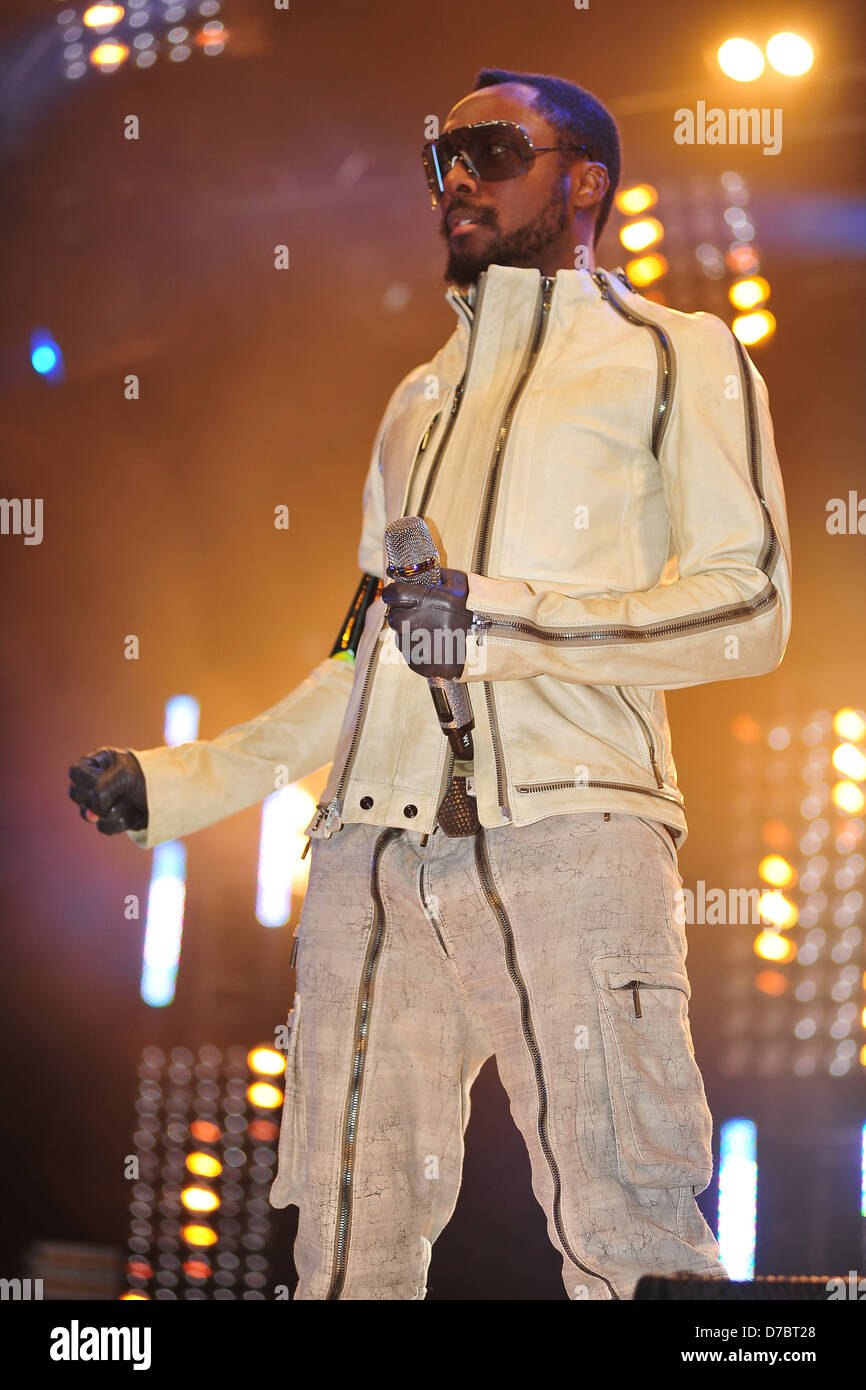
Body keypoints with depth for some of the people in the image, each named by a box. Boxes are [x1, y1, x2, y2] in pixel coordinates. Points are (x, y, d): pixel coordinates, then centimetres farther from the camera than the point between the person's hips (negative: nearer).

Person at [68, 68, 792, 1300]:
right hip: (373, 844, 6)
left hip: (564, 826, -6)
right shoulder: (422, 398, 32)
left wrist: (506, 619, -11)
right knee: (351, 1244, -2)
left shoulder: (673, 356, 13)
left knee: (629, 1244, -16)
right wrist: (181, 784, 25)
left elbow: (749, 607, 0)